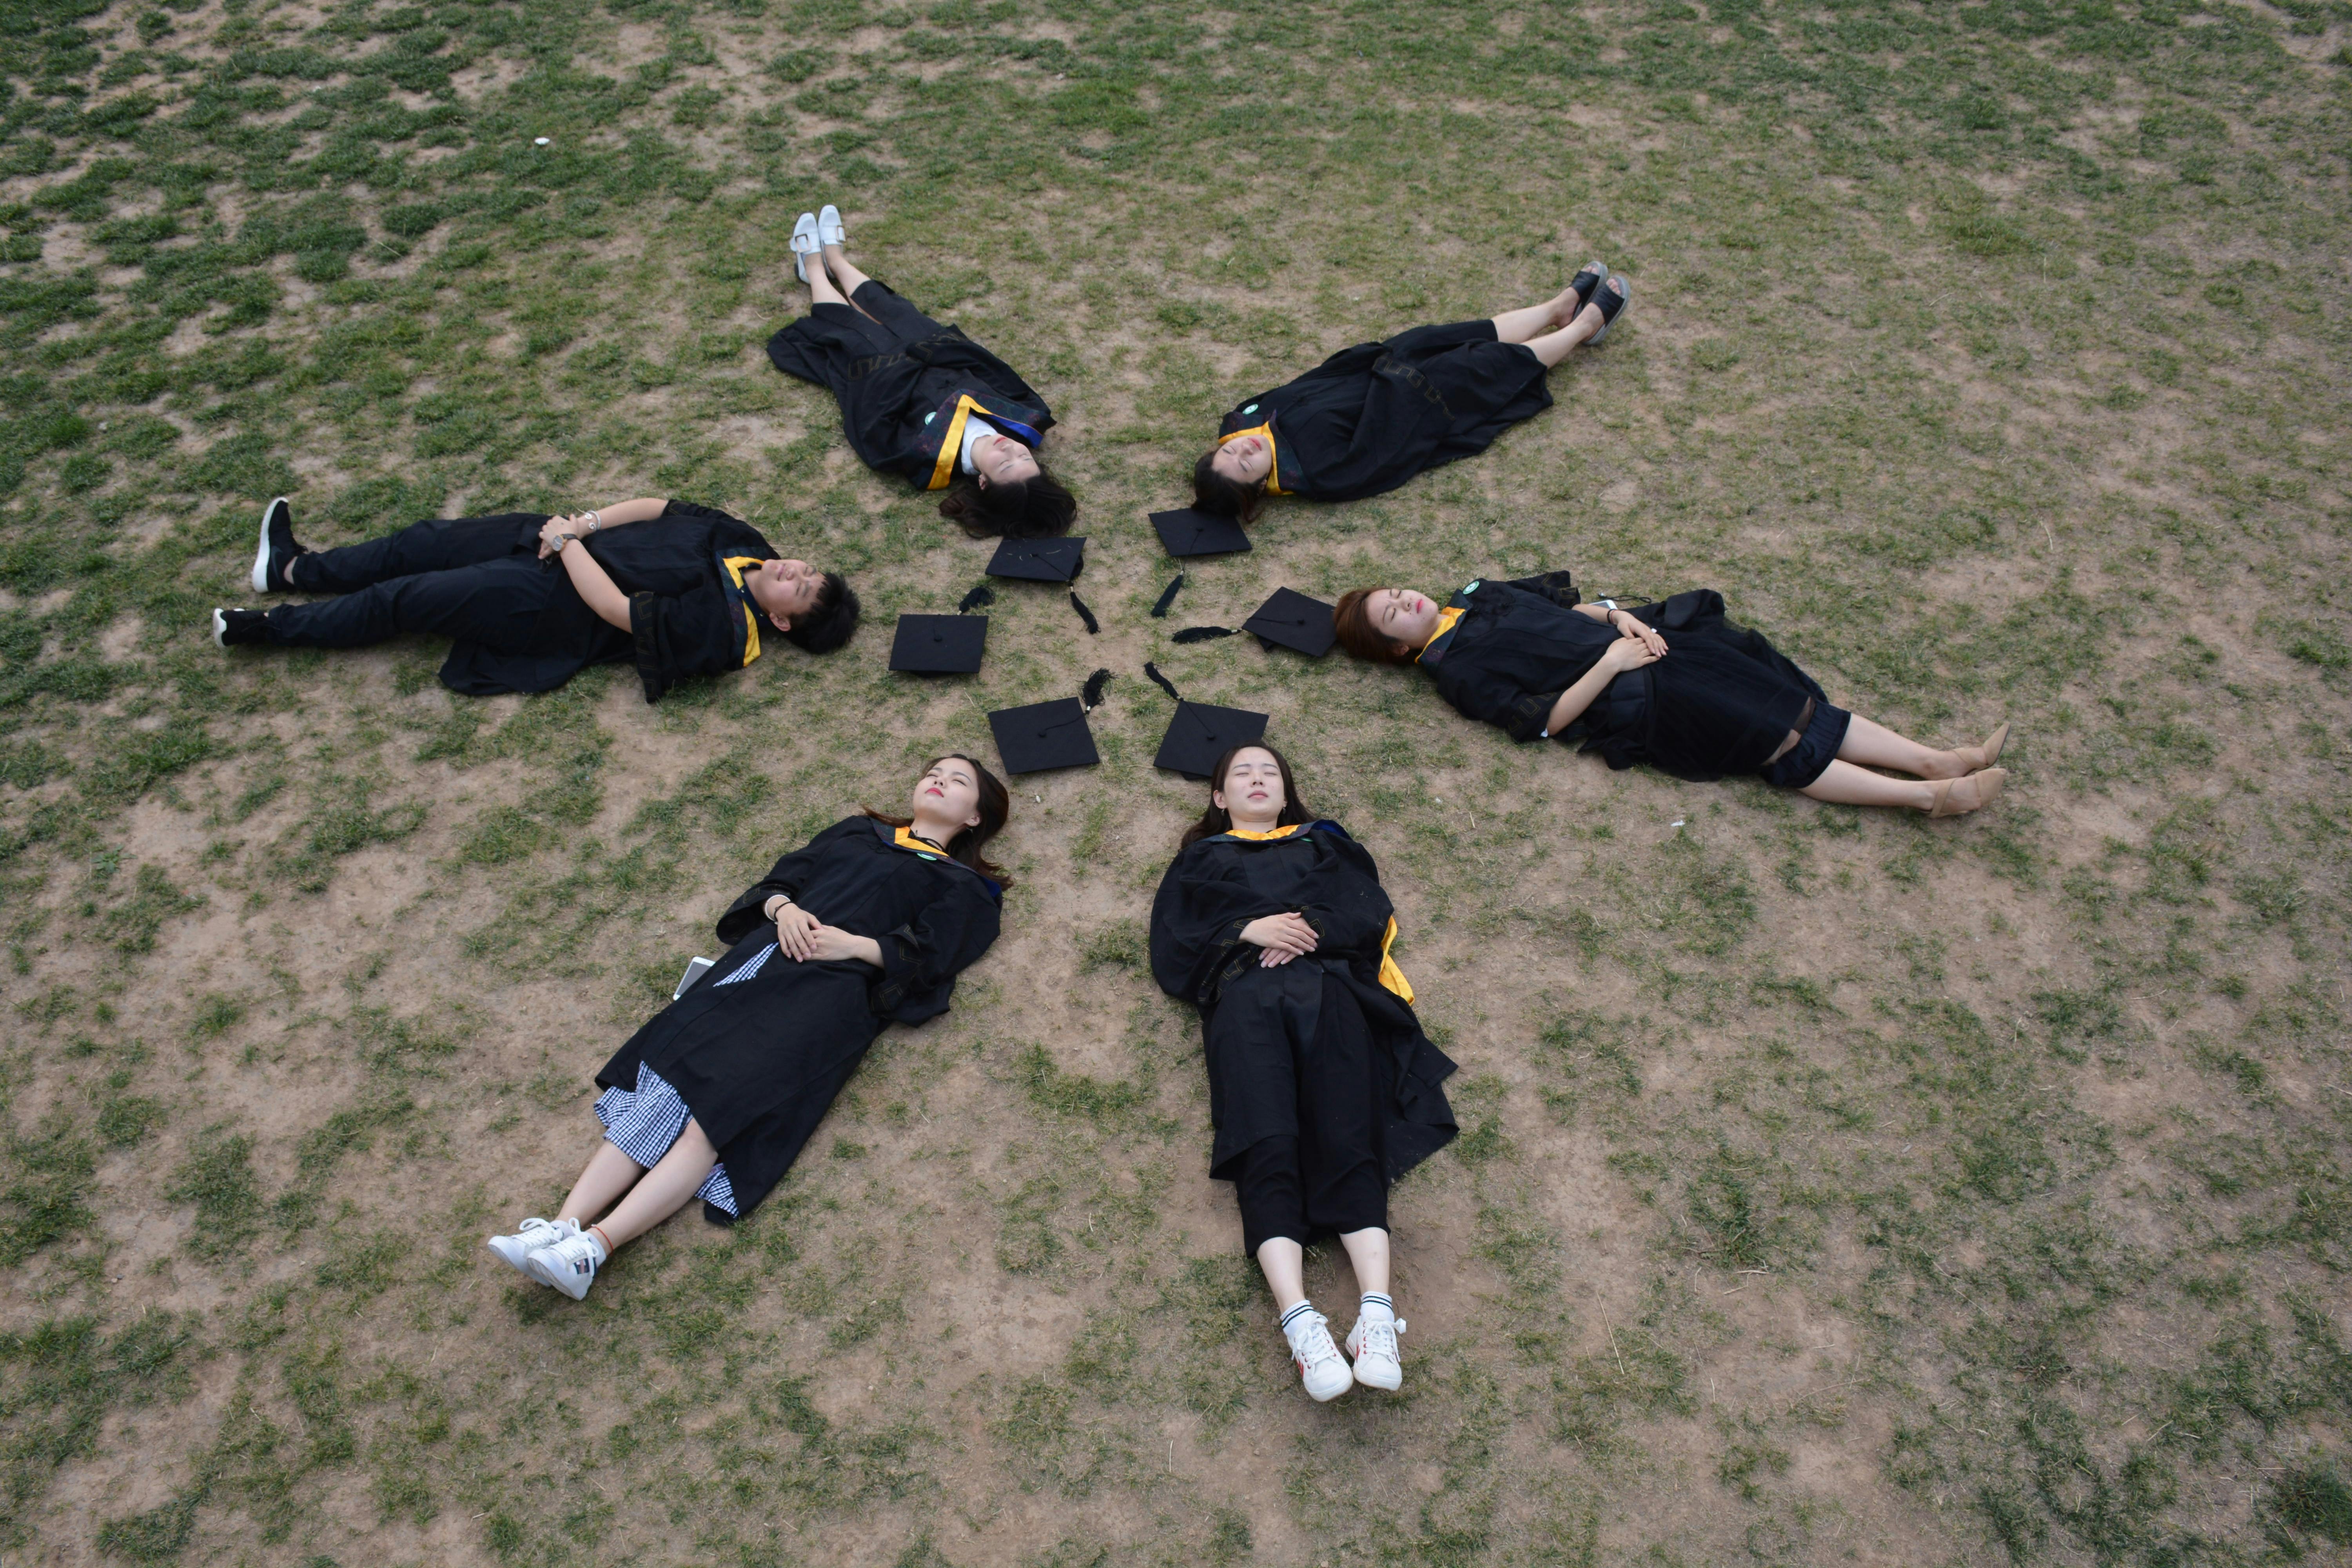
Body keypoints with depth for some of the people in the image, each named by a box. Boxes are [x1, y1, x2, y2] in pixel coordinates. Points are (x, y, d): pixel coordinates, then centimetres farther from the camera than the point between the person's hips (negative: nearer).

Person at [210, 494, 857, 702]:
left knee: (402, 599, 1)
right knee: (426, 542, 16)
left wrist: (567, 542, -18)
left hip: (551, 607, -8)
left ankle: (273, 627, 24)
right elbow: (657, 508, 2)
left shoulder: (717, 630, -28)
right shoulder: (743, 543, -5)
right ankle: (295, 566, 38)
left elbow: (612, 607, -27)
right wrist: (587, 521, -9)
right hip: (570, 544, 8)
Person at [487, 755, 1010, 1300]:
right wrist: (782, 907, -1)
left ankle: (596, 1245, -33)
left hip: (834, 990, -4)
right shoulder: (856, 832, 31)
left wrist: (855, 944, -10)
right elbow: (782, 876, 21)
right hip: (766, 955, 4)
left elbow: (926, 954, 3)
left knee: (721, 1110, -23)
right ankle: (562, 1225, -25)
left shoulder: (961, 887, 19)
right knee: (667, 1077, -18)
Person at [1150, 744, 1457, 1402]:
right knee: (1267, 1145, -27)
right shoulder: (1200, 860, 31)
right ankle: (1299, 1321, -40)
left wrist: (1309, 928, -4)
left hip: (1328, 987, 1)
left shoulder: (1326, 844, 33)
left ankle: (1378, 1312, -37)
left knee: (1348, 1142, -24)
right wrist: (1247, 930, -2)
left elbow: (1373, 915, 15)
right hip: (1244, 995, -1)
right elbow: (1170, 950, 15)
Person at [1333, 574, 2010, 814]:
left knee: (1793, 701, -5)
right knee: (1782, 744, -14)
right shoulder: (1456, 671, -5)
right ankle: (1930, 797, -13)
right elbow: (1544, 719, -12)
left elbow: (1565, 600, 21)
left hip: (1638, 643, 7)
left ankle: (1937, 759, -5)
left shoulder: (1474, 597, 17)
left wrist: (1618, 617, 3)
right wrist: (1606, 666, -18)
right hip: (1634, 704, -7)